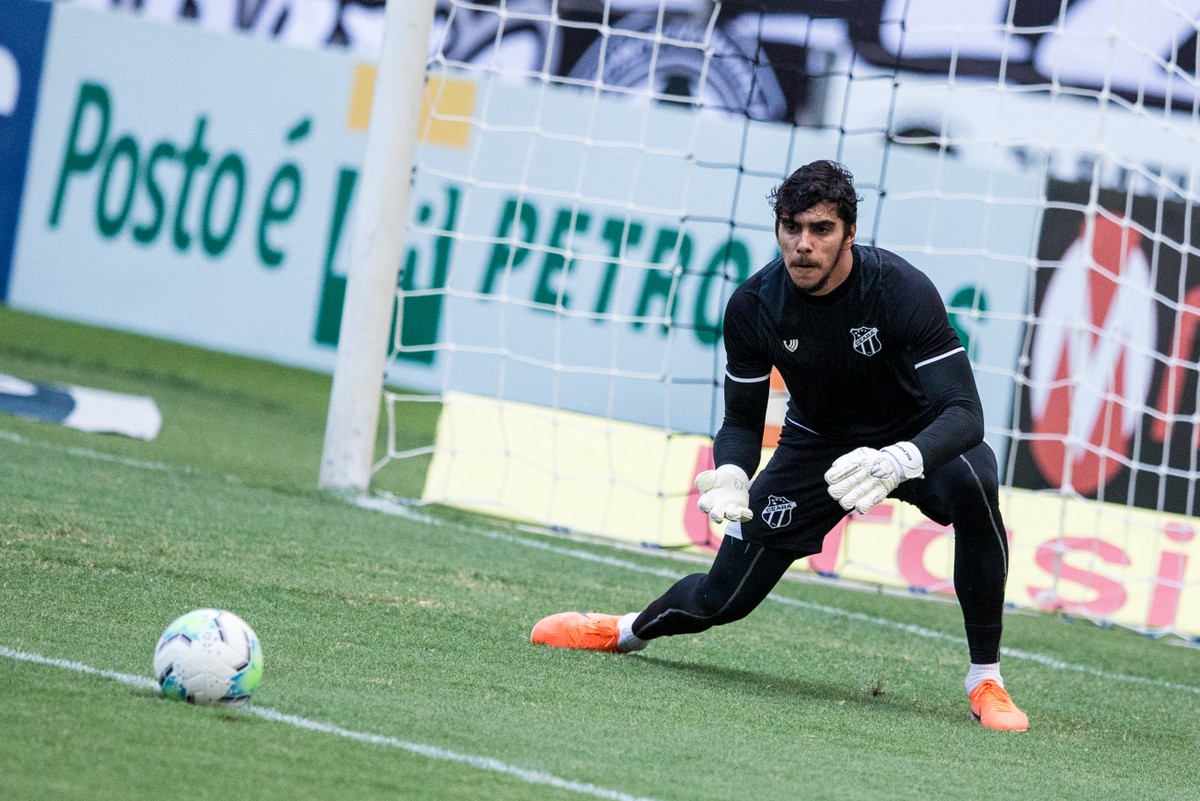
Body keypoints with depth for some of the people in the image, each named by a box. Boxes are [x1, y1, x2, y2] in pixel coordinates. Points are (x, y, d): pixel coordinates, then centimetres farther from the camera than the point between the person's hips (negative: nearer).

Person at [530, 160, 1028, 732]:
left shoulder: (902, 291, -29)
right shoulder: (754, 305, -18)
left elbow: (964, 411, -35)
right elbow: (742, 422, -5)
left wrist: (899, 462, -55)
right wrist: (732, 474, -28)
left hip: (912, 441, -3)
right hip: (817, 444, 3)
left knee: (972, 480, -38)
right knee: (723, 598, -1)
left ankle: (985, 679, -25)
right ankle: (629, 630, 37)